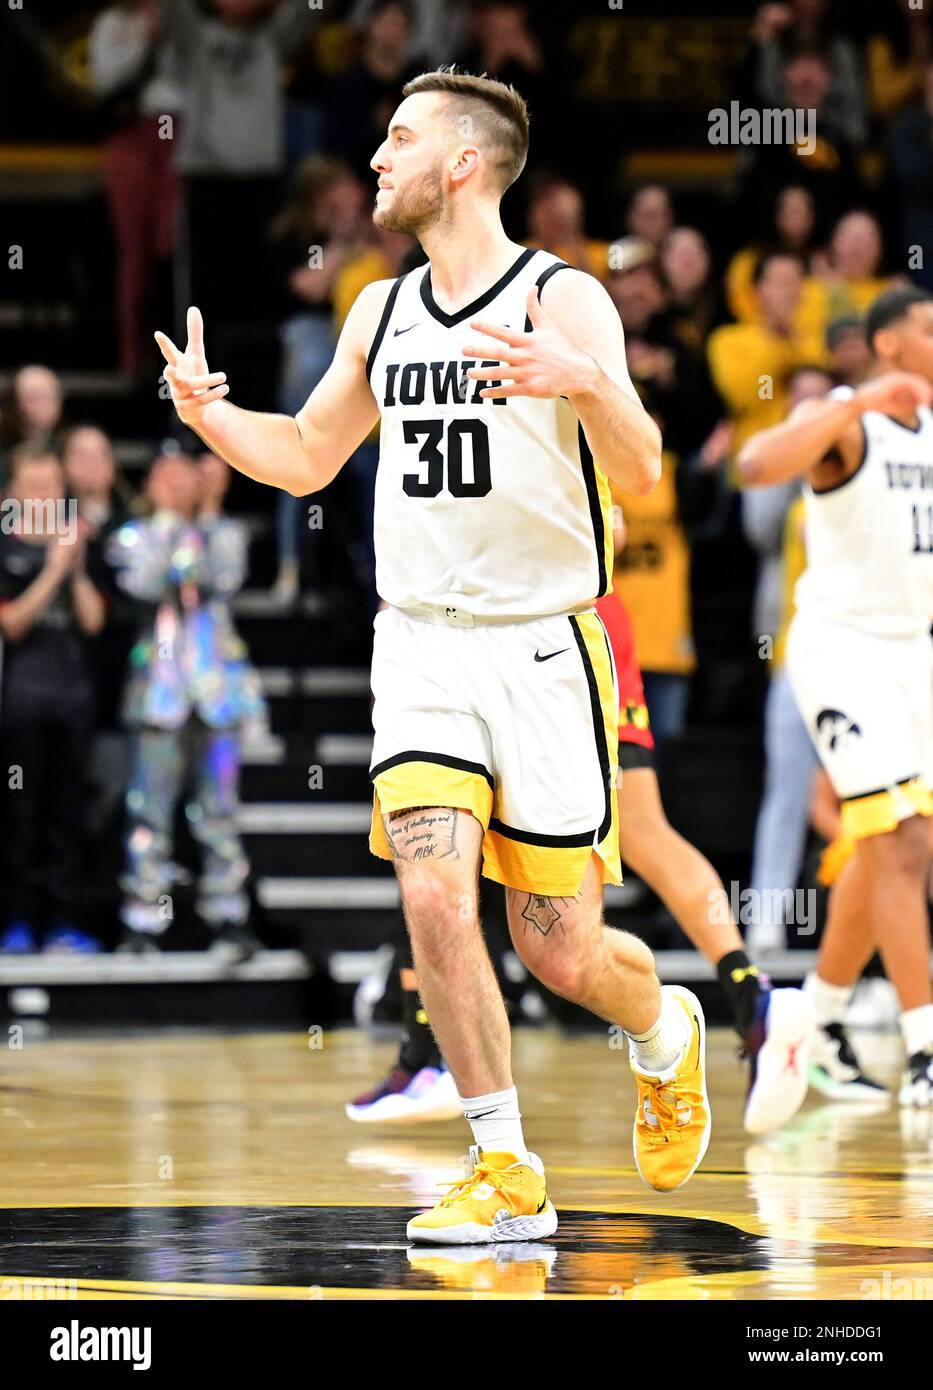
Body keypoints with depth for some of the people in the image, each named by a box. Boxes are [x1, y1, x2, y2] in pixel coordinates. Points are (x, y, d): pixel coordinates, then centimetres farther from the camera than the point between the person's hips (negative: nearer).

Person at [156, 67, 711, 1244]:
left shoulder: (563, 300, -9)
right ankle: (507, 1177, -5)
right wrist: (209, 415, 2)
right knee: (433, 899, -14)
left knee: (559, 950, 0)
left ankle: (662, 1035, 35)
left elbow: (640, 476, -18)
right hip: (421, 648, 4)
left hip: (543, 649, -4)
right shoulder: (382, 312, 9)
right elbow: (308, 457, 21)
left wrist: (586, 384, -38)